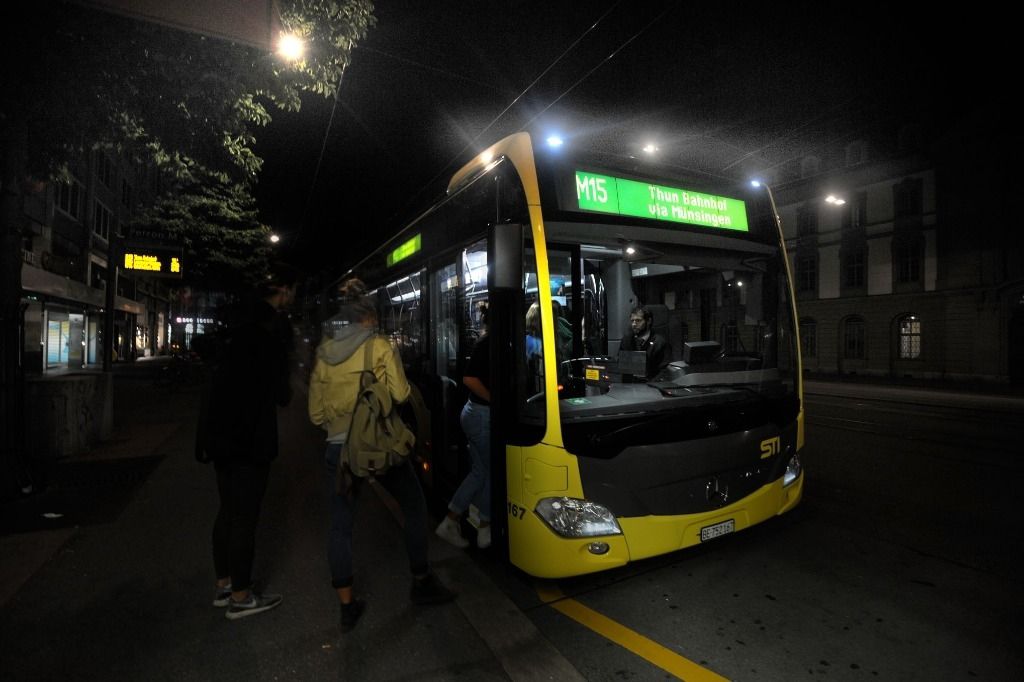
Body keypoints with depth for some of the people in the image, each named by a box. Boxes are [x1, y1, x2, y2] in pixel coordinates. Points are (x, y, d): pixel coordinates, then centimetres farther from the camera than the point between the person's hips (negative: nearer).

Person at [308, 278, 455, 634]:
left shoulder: (324, 351, 6)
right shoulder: (379, 346, -6)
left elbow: (315, 411, 9)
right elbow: (400, 394, -6)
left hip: (339, 448, 4)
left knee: (340, 525, 14)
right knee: (415, 507, 16)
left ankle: (347, 606, 21)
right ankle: (422, 582, 29)